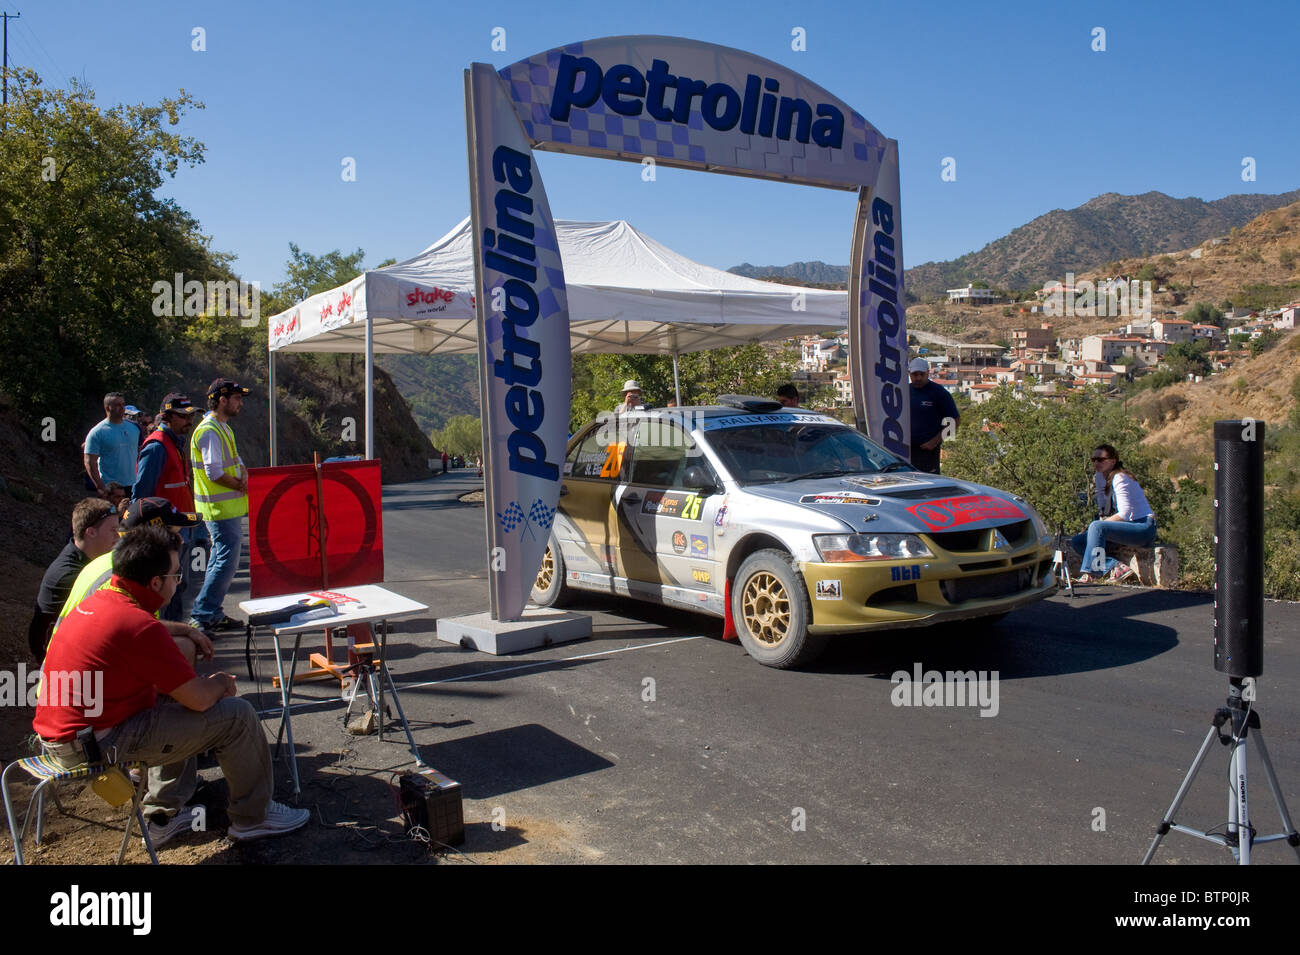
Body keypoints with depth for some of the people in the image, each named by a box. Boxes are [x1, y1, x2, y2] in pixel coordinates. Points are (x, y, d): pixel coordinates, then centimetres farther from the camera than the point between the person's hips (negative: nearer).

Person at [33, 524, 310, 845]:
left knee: (175, 700, 30)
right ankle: (253, 816, 13)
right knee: (237, 715, -7)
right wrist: (221, 683, 3)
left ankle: (163, 816, 30)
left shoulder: (98, 601, 5)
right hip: (92, 745, -10)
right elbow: (200, 699, -19)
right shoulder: (138, 626, -23)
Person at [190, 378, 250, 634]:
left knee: (221, 559, 14)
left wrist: (243, 474, -3)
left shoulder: (223, 428, 15)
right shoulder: (209, 431, -17)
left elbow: (236, 461, 18)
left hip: (229, 506, 11)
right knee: (227, 560, -9)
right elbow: (214, 472, -22)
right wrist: (241, 486, -11)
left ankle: (213, 615, 22)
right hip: (221, 508, -11)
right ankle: (201, 615, -3)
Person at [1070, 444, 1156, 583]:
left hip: (1144, 528, -9)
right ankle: (1118, 567, -18)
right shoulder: (1104, 478, 11)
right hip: (1129, 528, 9)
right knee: (1077, 541, -4)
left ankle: (1091, 573, -26)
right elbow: (1102, 511, 9)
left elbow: (1124, 514, -20)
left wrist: (1103, 521, -11)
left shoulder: (1120, 478, -15)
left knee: (1096, 526, -30)